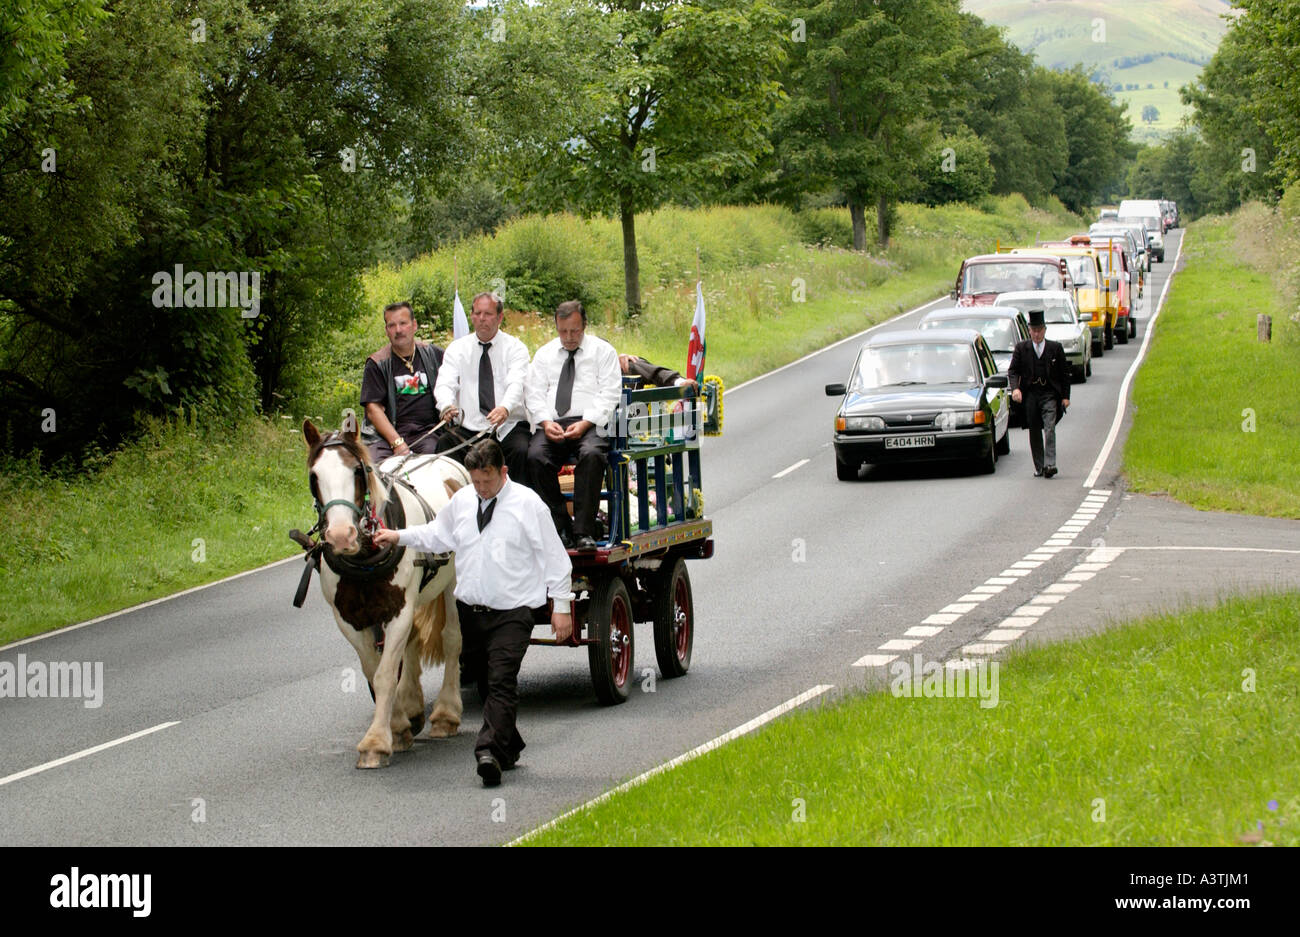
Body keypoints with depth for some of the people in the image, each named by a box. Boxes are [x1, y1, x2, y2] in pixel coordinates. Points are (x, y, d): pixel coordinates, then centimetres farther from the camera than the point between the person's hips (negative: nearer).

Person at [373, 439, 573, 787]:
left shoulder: (528, 503, -6)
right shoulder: (461, 501, 9)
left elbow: (553, 556, -3)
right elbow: (437, 535, 25)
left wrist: (561, 606, -5)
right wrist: (399, 536, 13)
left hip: (511, 612, -6)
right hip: (470, 610, 6)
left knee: (502, 681, -16)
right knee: (486, 678, 14)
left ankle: (490, 752, -26)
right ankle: (509, 748, 28)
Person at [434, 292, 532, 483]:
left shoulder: (515, 347, 4)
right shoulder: (457, 349, 11)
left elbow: (516, 384, -13)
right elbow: (445, 384, -4)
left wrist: (505, 408, -37)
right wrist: (447, 406, -29)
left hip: (509, 426, -1)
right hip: (469, 428, 1)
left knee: (522, 450, -32)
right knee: (445, 443, -29)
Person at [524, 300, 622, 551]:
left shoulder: (603, 351, 11)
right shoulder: (544, 354, 21)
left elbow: (609, 394, 1)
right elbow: (534, 392, 12)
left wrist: (585, 424, -14)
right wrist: (545, 422, -9)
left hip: (590, 424, -3)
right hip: (551, 424, 3)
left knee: (591, 454, -36)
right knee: (535, 456, -30)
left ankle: (584, 532, -34)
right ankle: (561, 528, -24)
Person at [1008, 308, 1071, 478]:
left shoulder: (1056, 348, 5)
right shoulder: (1021, 348, 6)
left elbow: (1065, 373, 9)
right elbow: (1012, 370, 4)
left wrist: (1065, 396, 4)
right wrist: (1015, 388, -14)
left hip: (1050, 395, -2)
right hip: (1029, 394, 2)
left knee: (1050, 428, -16)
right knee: (1034, 432, 6)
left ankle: (1050, 464, -22)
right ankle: (1039, 467, 15)